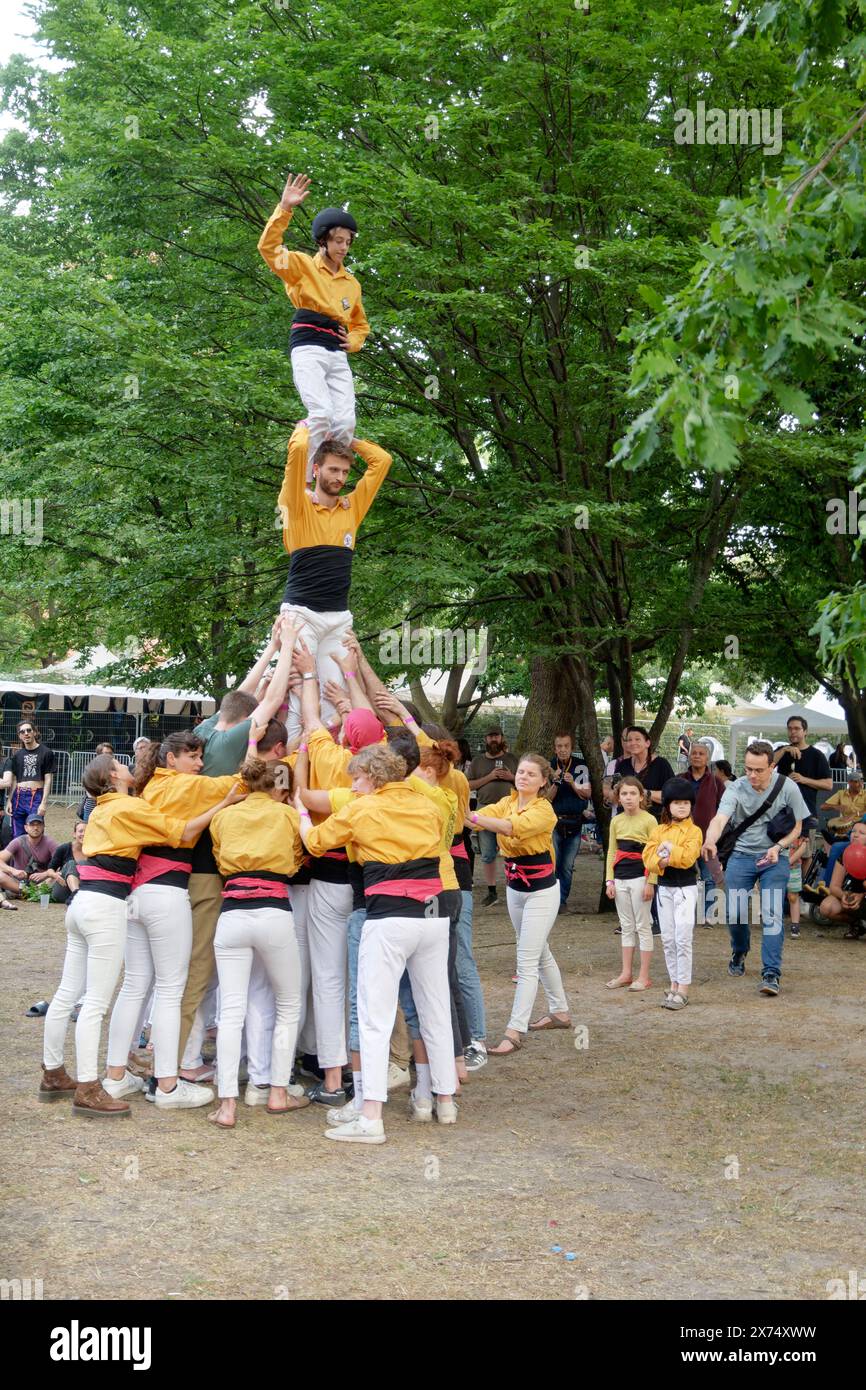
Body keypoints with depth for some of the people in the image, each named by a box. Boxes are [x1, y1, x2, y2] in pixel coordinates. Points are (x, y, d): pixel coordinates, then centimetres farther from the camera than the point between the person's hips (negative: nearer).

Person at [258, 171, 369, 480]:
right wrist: (285, 209, -19)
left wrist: (353, 341, 12)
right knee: (322, 413, -26)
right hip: (308, 350, -5)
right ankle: (305, 483, -21)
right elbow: (269, 247, -9)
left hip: (338, 356, 6)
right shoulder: (303, 266, 8)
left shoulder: (352, 284, 23)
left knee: (346, 422, -11)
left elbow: (361, 324, 36)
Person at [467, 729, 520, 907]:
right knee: (487, 855, 4)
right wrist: (489, 777, -8)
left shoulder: (512, 759, 12)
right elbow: (469, 785, 4)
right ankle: (492, 892, 13)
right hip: (485, 811, 1)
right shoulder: (478, 761, 12)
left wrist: (512, 777, -5)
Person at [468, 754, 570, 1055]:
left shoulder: (543, 810, -18)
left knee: (527, 962, -9)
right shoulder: (507, 803, 1)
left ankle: (515, 1031, -9)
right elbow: (486, 816, -18)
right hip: (514, 887, 7)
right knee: (540, 953, 21)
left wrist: (473, 818, -48)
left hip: (541, 890, -7)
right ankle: (559, 1012, 37)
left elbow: (513, 827, -36)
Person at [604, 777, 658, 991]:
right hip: (620, 877, 5)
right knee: (626, 927, 11)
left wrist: (650, 882, -12)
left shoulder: (648, 820, -7)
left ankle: (644, 976, 5)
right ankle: (626, 973, 17)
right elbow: (612, 852, 12)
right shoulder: (616, 821, 8)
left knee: (643, 926, 1)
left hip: (640, 877, -5)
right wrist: (609, 880, 5)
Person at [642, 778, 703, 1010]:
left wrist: (668, 847, -12)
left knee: (682, 939, -8)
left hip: (686, 888, -5)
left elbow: (687, 857, -18)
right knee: (668, 939, 9)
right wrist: (662, 861, -18)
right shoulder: (658, 830, 9)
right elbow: (649, 858, 0)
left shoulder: (694, 831, -4)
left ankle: (683, 989, -5)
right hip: (664, 888, 5)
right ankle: (674, 984, 18)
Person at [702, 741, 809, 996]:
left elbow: (797, 827, 1)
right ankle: (739, 953, 33)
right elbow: (720, 818, -29)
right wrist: (710, 840, -51)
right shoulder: (736, 788, -13)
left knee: (771, 915, -12)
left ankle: (771, 974, -9)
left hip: (775, 859, -1)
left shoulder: (788, 788, -10)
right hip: (741, 856, 1)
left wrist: (778, 846, -18)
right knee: (734, 913, 2)